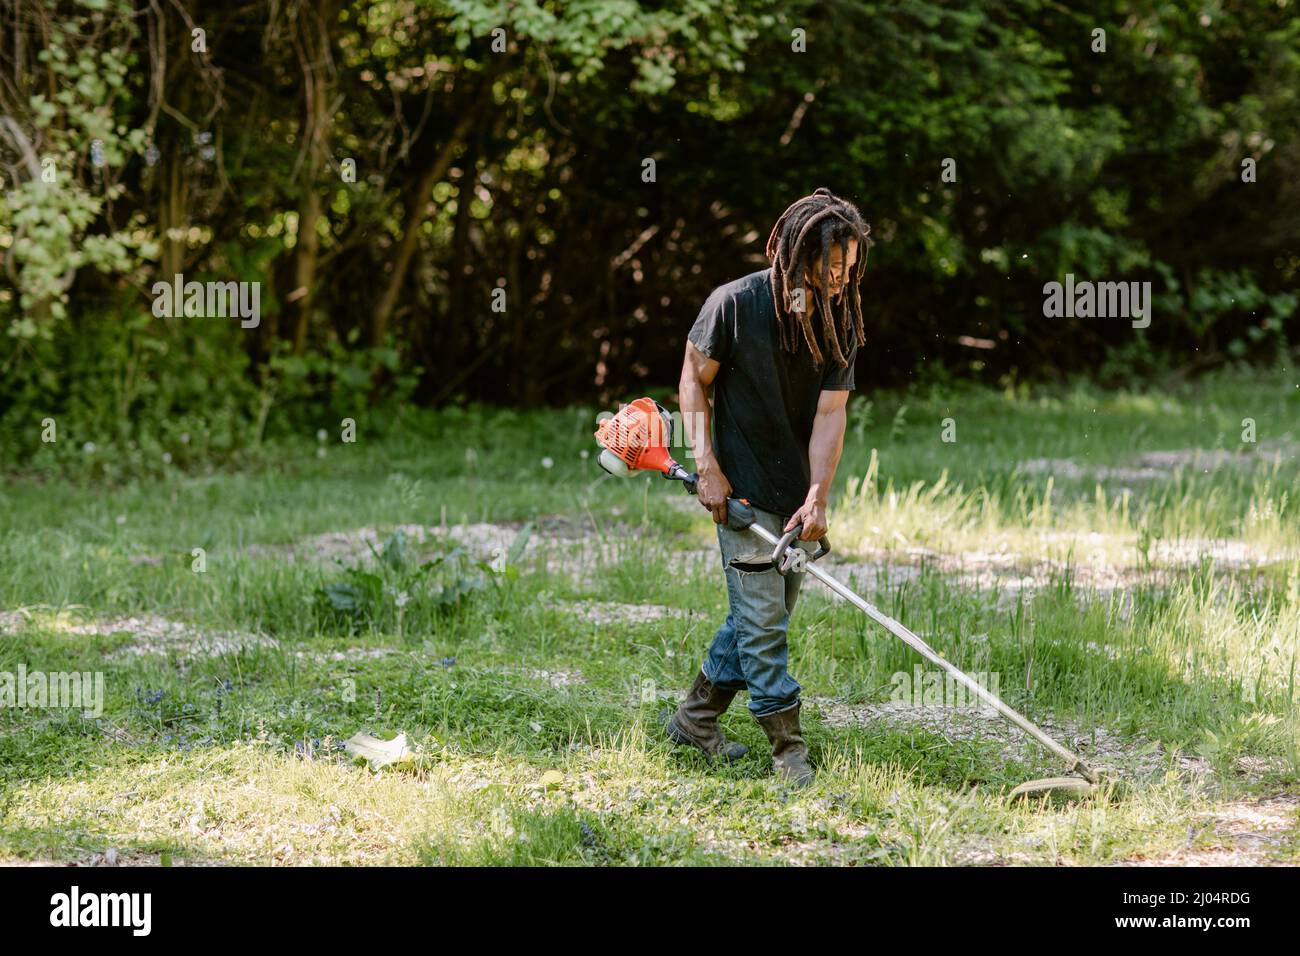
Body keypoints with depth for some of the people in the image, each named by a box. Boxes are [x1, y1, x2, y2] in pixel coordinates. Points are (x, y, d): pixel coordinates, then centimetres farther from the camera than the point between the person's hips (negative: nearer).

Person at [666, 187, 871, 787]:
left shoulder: (840, 322, -4)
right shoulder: (735, 304, -16)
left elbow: (830, 413, -9)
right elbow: (694, 379, -4)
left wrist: (817, 497, -21)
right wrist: (707, 467, -12)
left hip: (796, 494, 6)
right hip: (742, 490, -6)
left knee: (764, 615, 14)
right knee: (762, 619, -6)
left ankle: (695, 719, 29)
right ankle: (788, 749, 0)